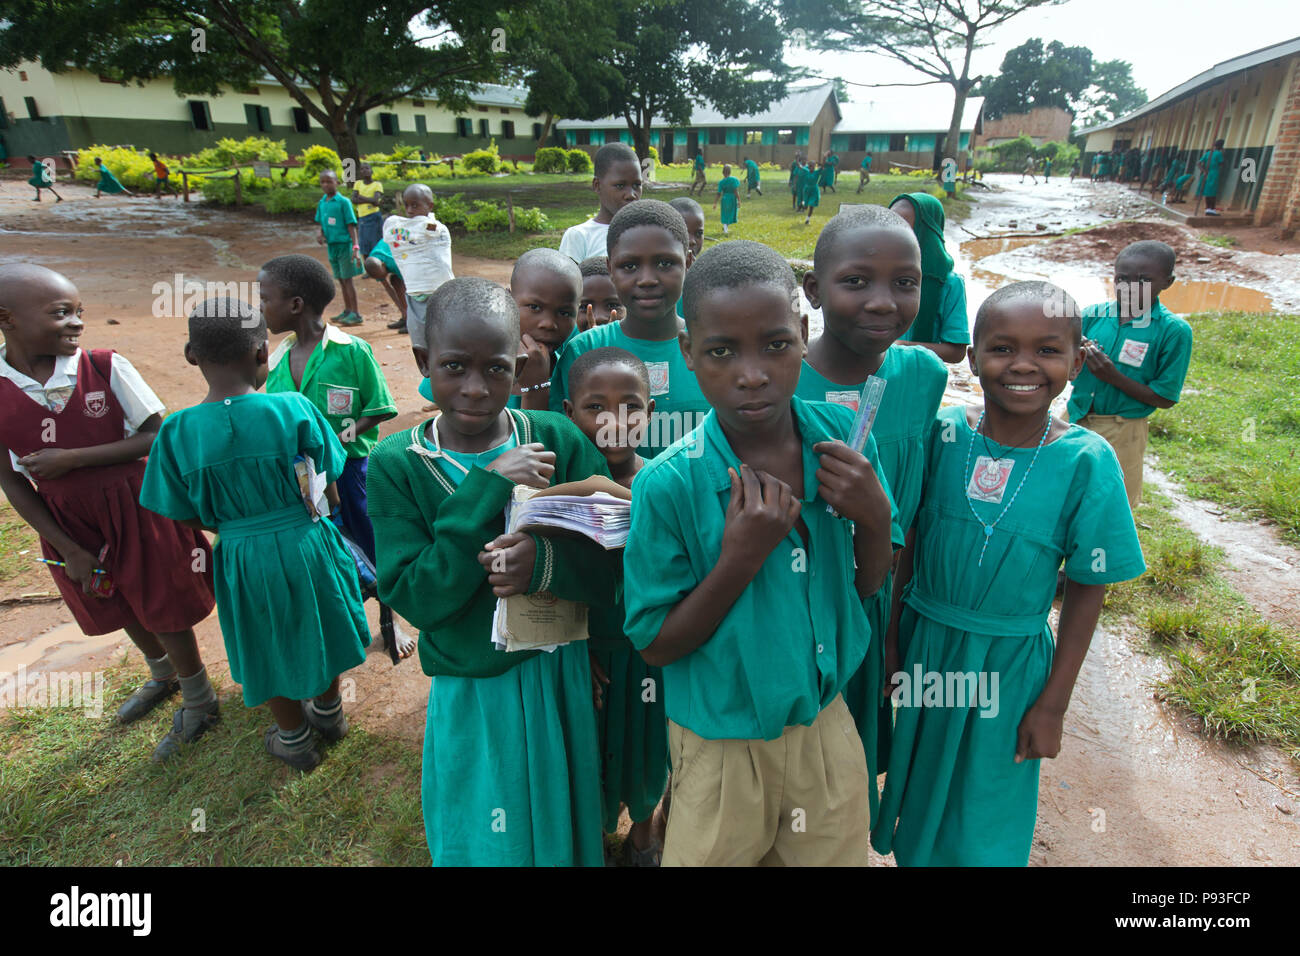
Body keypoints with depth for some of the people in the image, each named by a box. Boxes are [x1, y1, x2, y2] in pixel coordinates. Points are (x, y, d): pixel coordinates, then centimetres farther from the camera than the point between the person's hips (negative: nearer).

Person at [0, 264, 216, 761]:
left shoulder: (106, 368, -15)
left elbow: (157, 437, -15)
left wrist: (73, 459, -23)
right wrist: (70, 551, -7)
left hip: (134, 510, -3)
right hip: (68, 524, 4)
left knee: (160, 609, 9)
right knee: (120, 608, 22)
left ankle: (198, 701, 31)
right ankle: (163, 677, 51)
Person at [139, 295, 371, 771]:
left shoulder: (177, 432, -15)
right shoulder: (295, 410, -19)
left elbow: (189, 517, -5)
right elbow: (329, 490, -9)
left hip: (242, 558, 1)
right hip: (308, 545, 0)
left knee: (270, 651, 23)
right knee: (318, 630, 26)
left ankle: (294, 739, 44)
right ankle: (329, 711, 50)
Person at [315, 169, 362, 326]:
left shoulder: (343, 201, -8)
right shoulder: (322, 203, 10)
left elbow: (351, 225, -10)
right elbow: (321, 223, 19)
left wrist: (355, 247, -16)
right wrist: (321, 235, -2)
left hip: (344, 244, -6)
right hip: (331, 245, 6)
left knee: (347, 278, -5)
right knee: (341, 279, 12)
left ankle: (355, 314, 0)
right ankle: (347, 311, 22)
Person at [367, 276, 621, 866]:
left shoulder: (559, 441, -10)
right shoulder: (397, 464, -11)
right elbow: (414, 600, -19)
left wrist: (546, 561, -31)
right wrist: (487, 489, -26)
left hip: (560, 680, 1)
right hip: (471, 699, -1)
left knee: (564, 833, 23)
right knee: (483, 844, 19)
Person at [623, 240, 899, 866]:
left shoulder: (842, 435, -12)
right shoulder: (668, 485, -24)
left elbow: (867, 585, 0)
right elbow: (654, 645, -15)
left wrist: (877, 518, -21)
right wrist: (740, 558, -29)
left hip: (827, 724, 4)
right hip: (723, 746, -3)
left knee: (840, 856, 25)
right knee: (715, 855, 20)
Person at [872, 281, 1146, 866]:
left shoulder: (1087, 461, -15)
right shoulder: (943, 432, -12)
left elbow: (1086, 591, -9)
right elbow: (908, 540, -3)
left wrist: (1053, 705, -6)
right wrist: (891, 634, 1)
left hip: (1009, 661, -1)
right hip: (924, 642, 2)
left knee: (984, 814, 17)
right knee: (918, 778, 24)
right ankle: (909, 849, 52)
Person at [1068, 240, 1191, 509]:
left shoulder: (1174, 331, -12)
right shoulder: (1093, 315, -3)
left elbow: (1166, 398, -12)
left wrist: (1114, 376, -24)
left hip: (1120, 433, -3)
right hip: (1077, 420, 3)